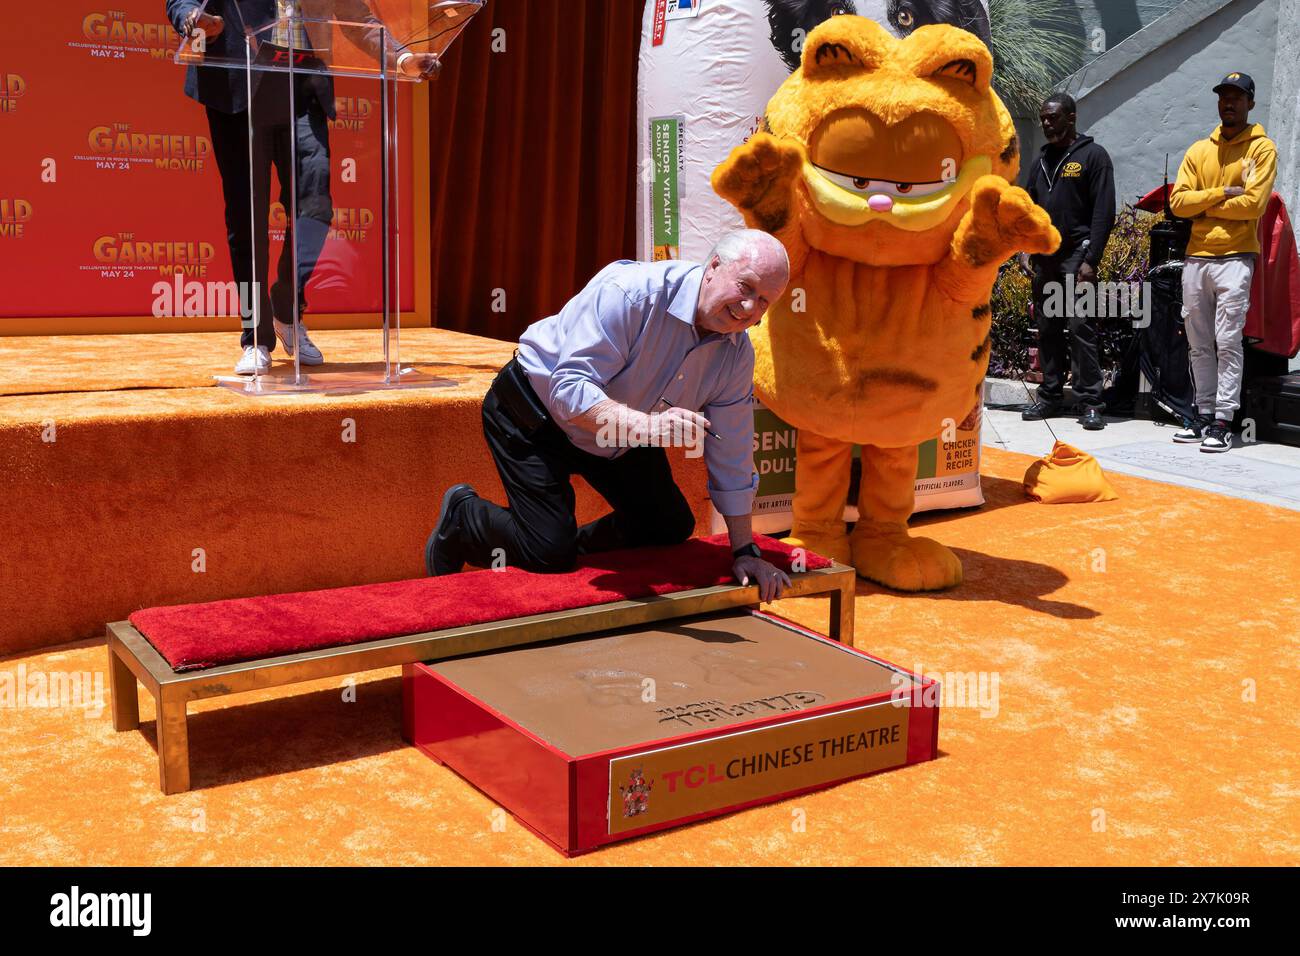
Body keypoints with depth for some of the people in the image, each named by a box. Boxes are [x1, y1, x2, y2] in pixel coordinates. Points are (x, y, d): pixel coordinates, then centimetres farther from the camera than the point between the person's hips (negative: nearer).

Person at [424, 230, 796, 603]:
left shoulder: (737, 352, -12)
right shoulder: (627, 293, -34)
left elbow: (732, 451, -4)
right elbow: (569, 390, -41)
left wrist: (745, 551, -3)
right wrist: (644, 425, -59)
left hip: (617, 437, 7)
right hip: (534, 412, -7)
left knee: (671, 528, 4)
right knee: (548, 555, -13)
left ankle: (574, 548, 26)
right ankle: (462, 516, 16)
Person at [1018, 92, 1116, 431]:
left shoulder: (1092, 155, 0)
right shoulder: (1041, 160, 18)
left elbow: (1104, 212, -6)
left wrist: (1091, 259, -14)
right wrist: (1024, 248, 5)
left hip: (1076, 258, -6)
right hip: (1044, 259, 6)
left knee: (1081, 330, -9)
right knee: (1048, 330, 8)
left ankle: (1090, 402, -5)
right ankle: (1050, 396, 15)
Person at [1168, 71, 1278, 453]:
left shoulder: (1261, 148, 1)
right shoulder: (1199, 150, 14)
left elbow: (1253, 204, -12)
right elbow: (1178, 202, 2)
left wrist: (1204, 206, -5)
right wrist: (1223, 193, -8)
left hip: (1235, 256, -5)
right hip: (1196, 256, 5)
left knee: (1228, 342, -8)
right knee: (1198, 345, 8)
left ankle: (1223, 421, -7)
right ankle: (1204, 413, 15)